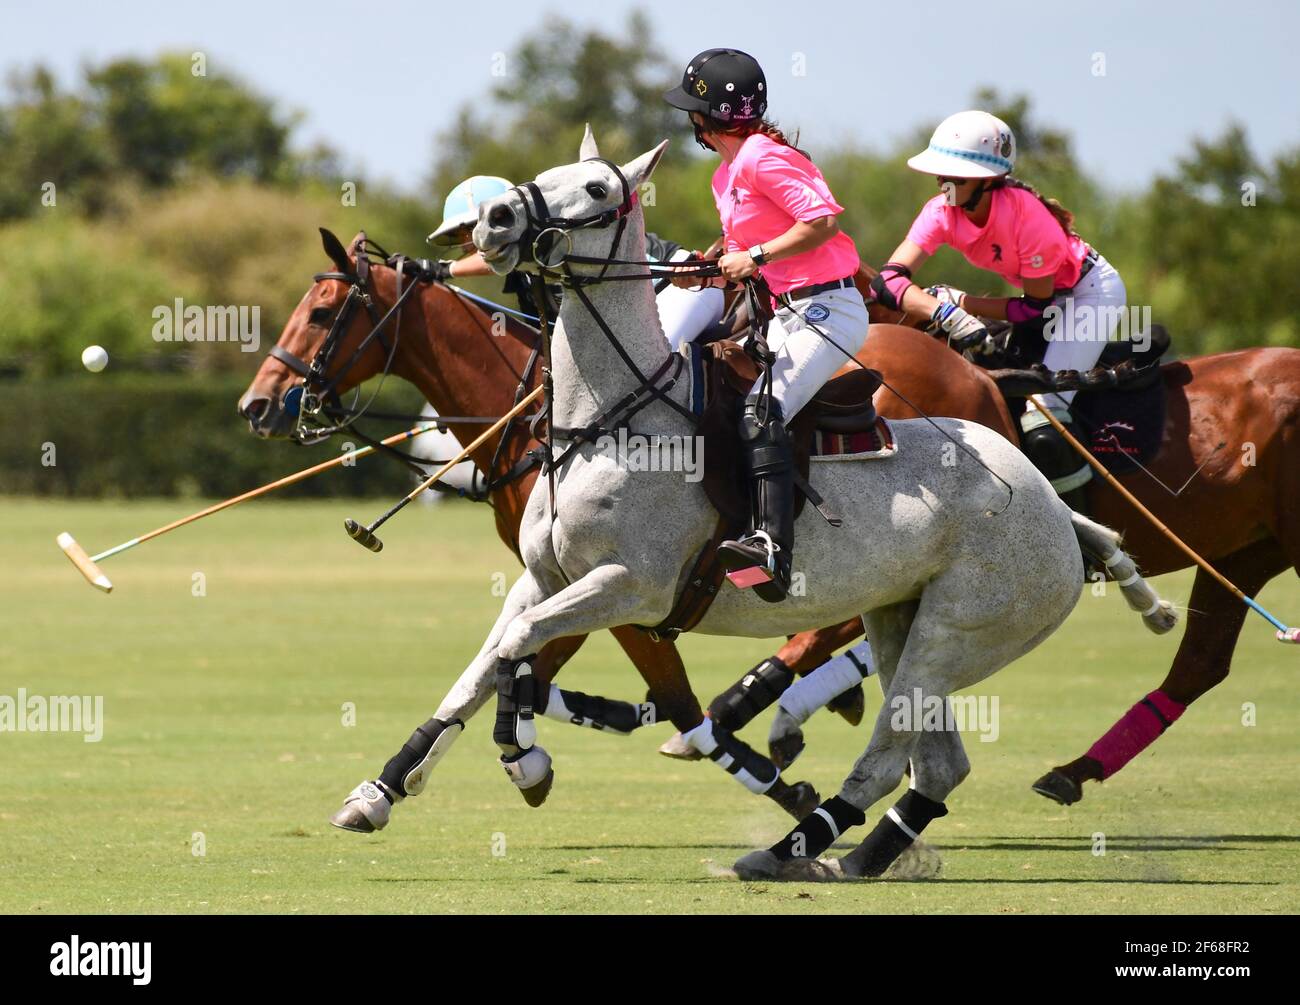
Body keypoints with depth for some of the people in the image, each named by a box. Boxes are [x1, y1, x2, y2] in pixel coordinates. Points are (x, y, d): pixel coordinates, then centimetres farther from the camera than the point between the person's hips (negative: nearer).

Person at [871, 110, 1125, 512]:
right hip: (1045, 296, 8)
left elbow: (1036, 310, -24)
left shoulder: (1026, 214, -33)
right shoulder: (942, 212, -17)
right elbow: (889, 279, -29)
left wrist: (962, 303, -26)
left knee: (1041, 426, -22)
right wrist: (945, 311, -47)